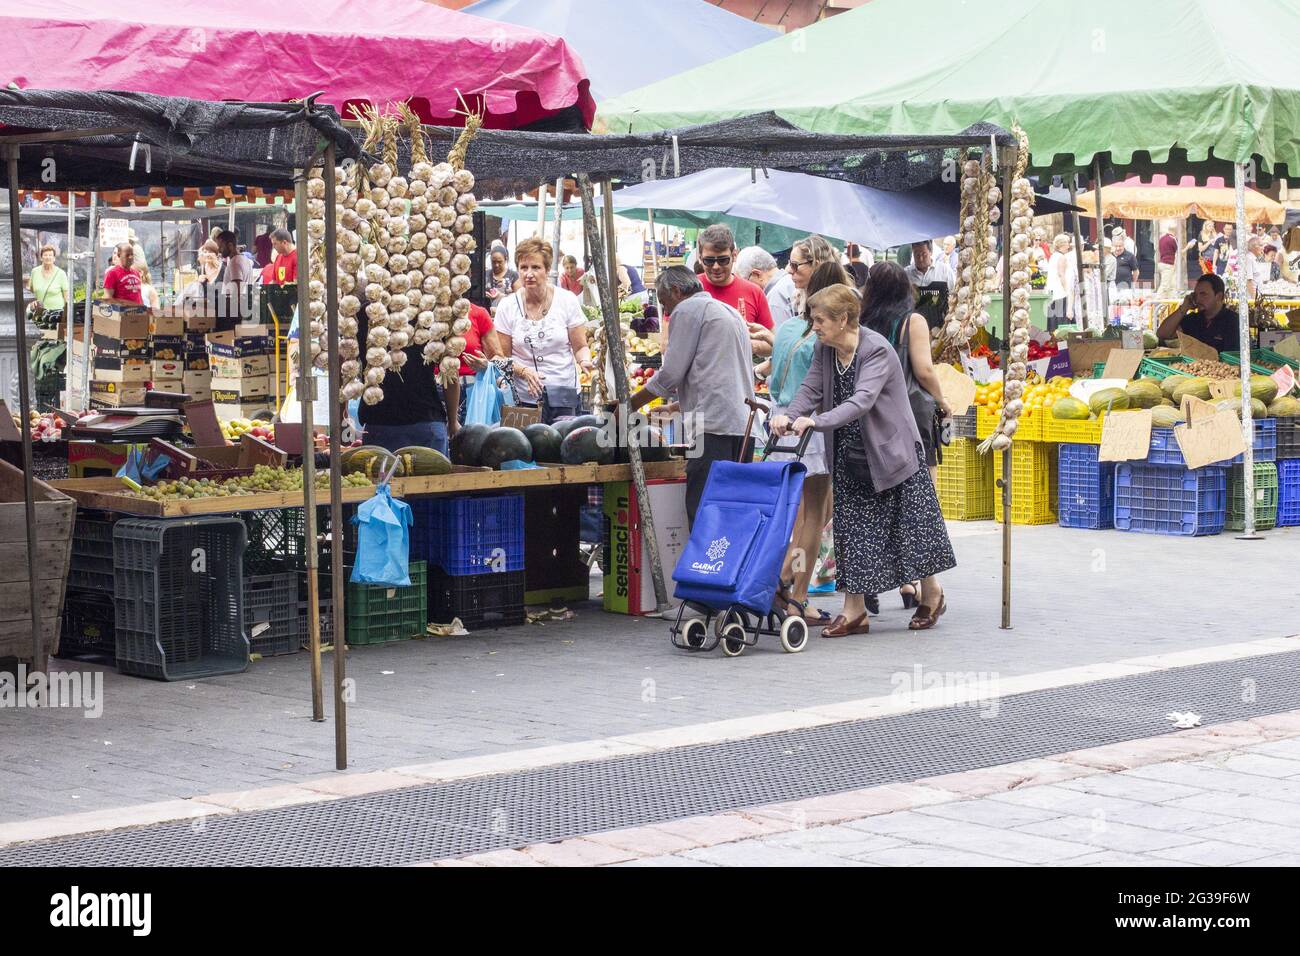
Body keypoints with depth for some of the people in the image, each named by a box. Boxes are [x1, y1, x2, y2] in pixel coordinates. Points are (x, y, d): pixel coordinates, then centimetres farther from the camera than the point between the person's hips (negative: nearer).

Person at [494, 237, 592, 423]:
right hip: (524, 397, 0)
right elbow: (502, 357, 6)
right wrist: (523, 371, -13)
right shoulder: (507, 306, 3)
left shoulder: (567, 300, 2)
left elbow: (581, 347, 8)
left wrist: (584, 361, -14)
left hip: (564, 395, 0)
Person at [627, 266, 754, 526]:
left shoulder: (687, 309, 0)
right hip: (742, 423, 9)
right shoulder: (727, 311, 27)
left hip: (712, 425, -9)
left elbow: (671, 373, -4)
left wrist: (631, 404, 6)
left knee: (702, 512, -11)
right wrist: (678, 403, 32)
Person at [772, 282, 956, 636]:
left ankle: (932, 595, 24)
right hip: (849, 455, 6)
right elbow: (811, 388, -4)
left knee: (910, 525, 4)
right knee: (851, 529, 2)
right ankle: (854, 611, 5)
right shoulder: (823, 349, 0)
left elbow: (862, 401, -34)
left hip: (891, 448, -6)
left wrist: (816, 421, -46)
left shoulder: (877, 350, -22)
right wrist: (789, 416, -26)